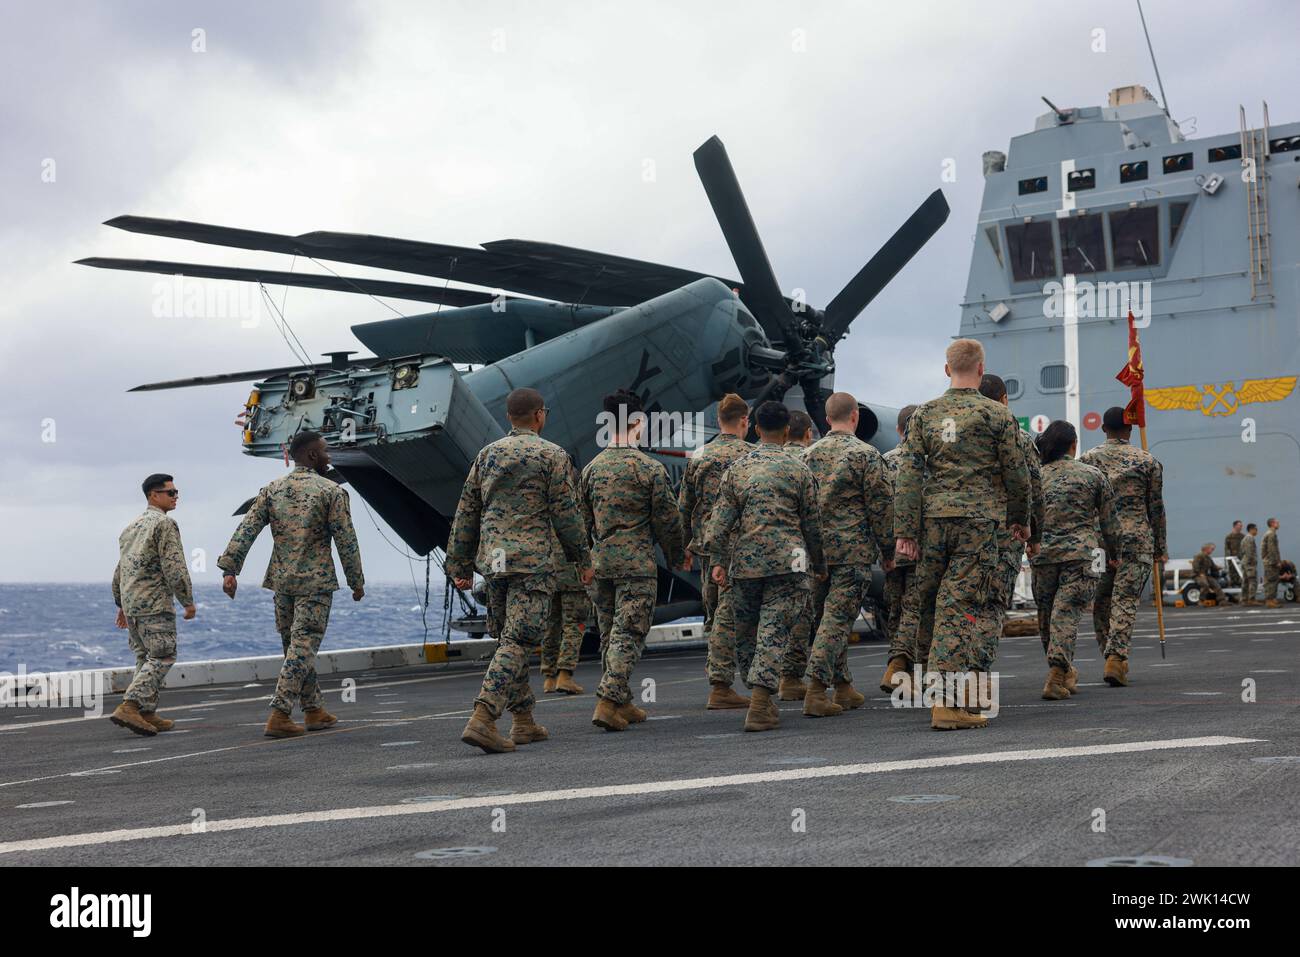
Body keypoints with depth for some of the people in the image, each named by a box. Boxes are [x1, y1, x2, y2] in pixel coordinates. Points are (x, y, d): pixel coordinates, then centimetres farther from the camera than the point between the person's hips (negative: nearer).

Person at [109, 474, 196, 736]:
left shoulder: (131, 527, 20)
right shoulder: (165, 523, -9)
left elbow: (119, 569, 22)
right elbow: (174, 567, -16)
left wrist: (121, 605, 27)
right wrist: (188, 601, -9)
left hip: (130, 604, 9)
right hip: (155, 604, -9)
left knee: (146, 658, 14)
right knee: (162, 658, -7)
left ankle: (147, 714, 14)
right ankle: (129, 707, -18)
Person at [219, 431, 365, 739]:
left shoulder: (271, 490, 7)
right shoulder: (331, 491, -6)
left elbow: (245, 531, -2)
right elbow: (346, 541, -6)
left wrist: (230, 569, -3)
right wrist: (356, 581, 3)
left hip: (281, 579, 5)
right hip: (316, 580, -5)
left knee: (295, 646, 14)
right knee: (303, 647, -4)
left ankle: (314, 710, 23)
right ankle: (279, 715, -11)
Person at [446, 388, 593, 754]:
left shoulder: (487, 454, 12)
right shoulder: (552, 454, -3)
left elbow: (466, 513, 12)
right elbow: (565, 513, -5)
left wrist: (460, 565, 17)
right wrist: (583, 559, 5)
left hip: (493, 559, 6)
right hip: (533, 561, -6)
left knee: (508, 639, 16)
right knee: (518, 643, -8)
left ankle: (524, 723, 21)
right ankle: (482, 720, -20)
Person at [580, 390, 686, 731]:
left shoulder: (592, 468, 6)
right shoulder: (650, 468, -9)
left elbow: (582, 519, 12)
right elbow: (667, 519, -5)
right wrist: (676, 555, 10)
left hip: (600, 562, 5)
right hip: (637, 563, -5)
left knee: (609, 633, 14)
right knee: (628, 634, -3)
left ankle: (623, 704, 21)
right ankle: (608, 702, -13)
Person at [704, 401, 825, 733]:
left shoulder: (737, 470, 7)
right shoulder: (798, 470, 3)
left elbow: (720, 521, 2)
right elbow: (811, 524, 8)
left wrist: (719, 561, 5)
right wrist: (819, 564, 19)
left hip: (745, 562, 2)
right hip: (787, 562, -2)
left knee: (748, 630, 16)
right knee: (774, 632, -3)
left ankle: (763, 699, 23)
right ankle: (760, 703, -12)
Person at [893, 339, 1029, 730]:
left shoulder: (924, 414, 8)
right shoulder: (997, 415, 1)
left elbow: (908, 474, 3)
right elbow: (1016, 473, 5)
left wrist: (905, 531, 4)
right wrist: (1020, 519, 20)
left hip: (934, 518, 3)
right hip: (978, 519, -3)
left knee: (920, 597, 16)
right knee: (962, 607, -4)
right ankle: (949, 703, -5)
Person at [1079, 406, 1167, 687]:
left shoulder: (1087, 459, 6)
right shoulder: (1148, 461, 4)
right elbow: (1156, 507, 6)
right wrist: (1160, 547, 12)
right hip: (1137, 539, -1)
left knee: (1100, 603, 12)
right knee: (1126, 601, -4)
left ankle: (1110, 657, 16)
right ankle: (1116, 658, -17)